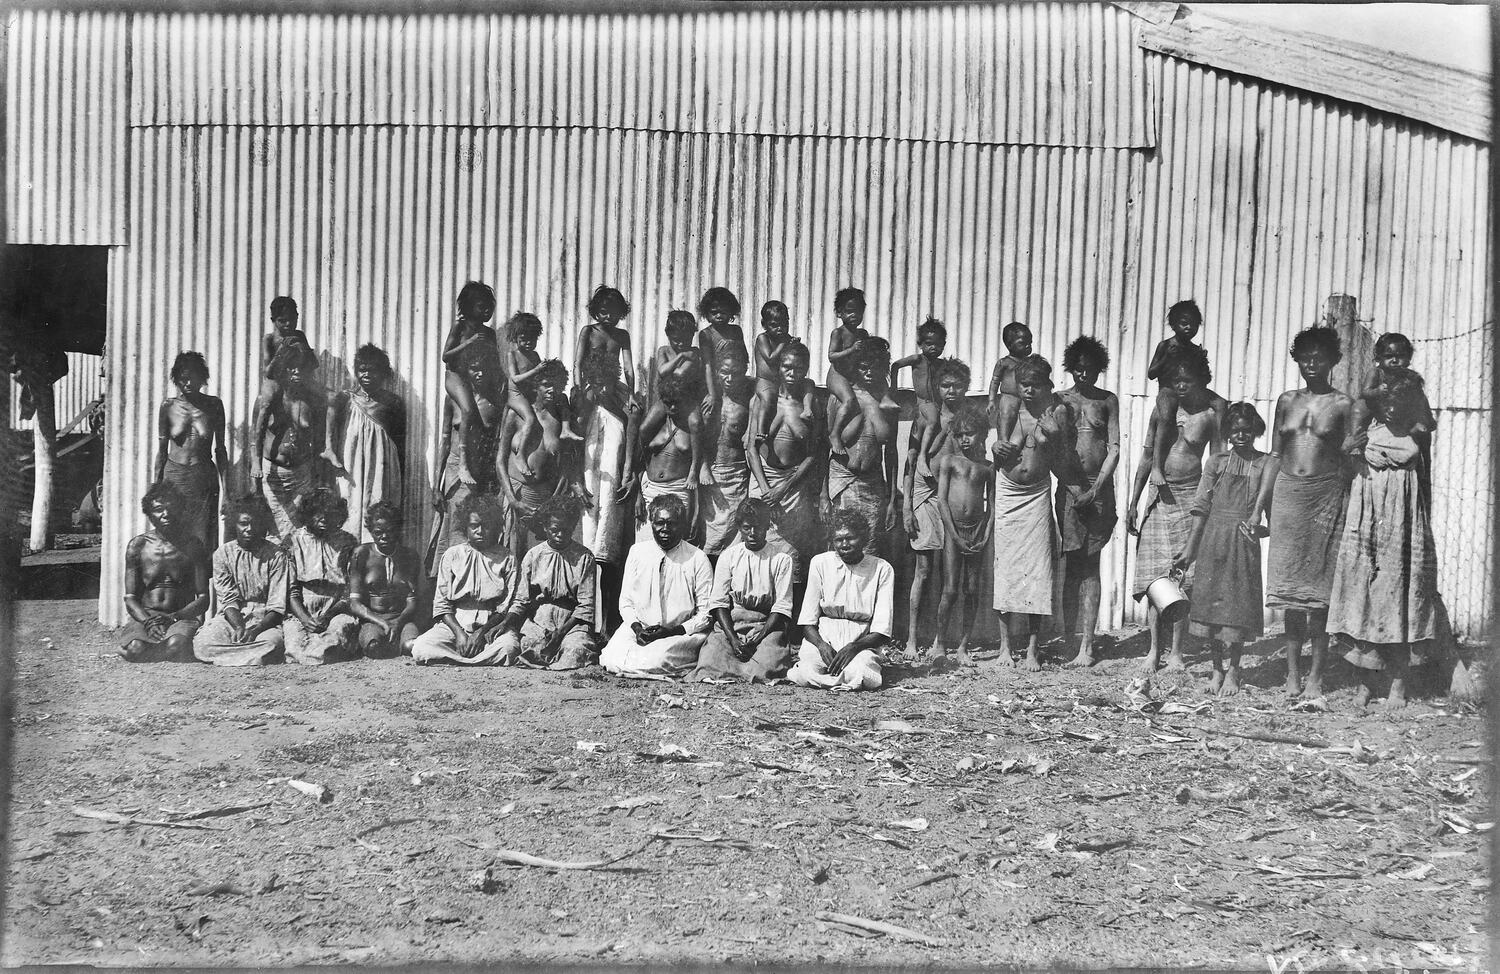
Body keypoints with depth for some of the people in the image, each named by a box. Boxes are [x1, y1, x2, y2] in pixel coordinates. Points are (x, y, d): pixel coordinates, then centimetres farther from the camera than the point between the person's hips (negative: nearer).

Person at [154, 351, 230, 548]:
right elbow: (161, 450, 7)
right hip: (174, 477, 0)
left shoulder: (214, 405, 2)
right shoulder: (168, 407, 1)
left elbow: (220, 449, 6)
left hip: (204, 479, 0)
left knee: (204, 543, 0)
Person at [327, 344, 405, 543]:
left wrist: (403, 483, 5)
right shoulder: (343, 400, 8)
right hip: (350, 472, 0)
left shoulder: (393, 403, 9)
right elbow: (329, 432, -2)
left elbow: (401, 444, 10)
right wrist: (331, 456, -20)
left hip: (382, 473, 0)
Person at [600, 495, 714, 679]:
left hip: (682, 633, -3)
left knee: (656, 659, -34)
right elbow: (626, 601, 7)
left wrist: (672, 632, -17)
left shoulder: (697, 559, -7)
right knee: (613, 660, -25)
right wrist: (637, 628, -13)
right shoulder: (637, 551, 3)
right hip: (639, 627, 3)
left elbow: (706, 613, -4)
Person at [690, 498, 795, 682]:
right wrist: (733, 639, -12)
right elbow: (719, 603, 3)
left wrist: (759, 636, -16)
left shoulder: (781, 558, 2)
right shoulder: (728, 556, 8)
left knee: (765, 666, -32)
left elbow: (782, 607, -2)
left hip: (768, 625, -1)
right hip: (729, 624, 1)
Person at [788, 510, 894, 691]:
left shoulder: (882, 569, 0)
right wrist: (821, 644, -18)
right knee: (806, 675, -30)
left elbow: (882, 631, -4)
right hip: (822, 637, 1)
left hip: (862, 642, -1)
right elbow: (807, 621, 2)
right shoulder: (820, 563, 4)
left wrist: (854, 647, -21)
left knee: (858, 674, -34)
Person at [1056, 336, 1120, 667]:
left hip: (1099, 487, 0)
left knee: (1090, 564, -1)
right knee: (1074, 562, -3)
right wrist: (1074, 486, -9)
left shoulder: (1108, 401, 8)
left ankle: (1086, 644, -3)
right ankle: (1081, 641, 0)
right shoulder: (1059, 400, 7)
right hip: (1069, 487, 0)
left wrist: (1096, 487, -9)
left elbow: (1114, 449, 3)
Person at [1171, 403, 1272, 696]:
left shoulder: (1265, 464, 1)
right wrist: (1190, 548, 1)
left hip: (1244, 541, -1)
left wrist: (1259, 527, -18)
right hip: (1213, 537, 2)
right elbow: (1202, 507, 4)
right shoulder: (1216, 462, 5)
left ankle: (1233, 670, 11)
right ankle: (1217, 668, 16)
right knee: (1212, 600, 5)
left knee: (1239, 605, 1)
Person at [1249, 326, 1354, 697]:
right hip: (1288, 493, 3)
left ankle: (1315, 676, 6)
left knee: (1319, 588, -2)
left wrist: (1349, 508, -7)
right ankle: (1292, 673, 11)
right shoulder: (1287, 400, 11)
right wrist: (1259, 505, 9)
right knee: (1289, 584, 4)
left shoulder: (1342, 404, 2)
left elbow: (1349, 460, 0)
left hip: (1326, 496, -3)